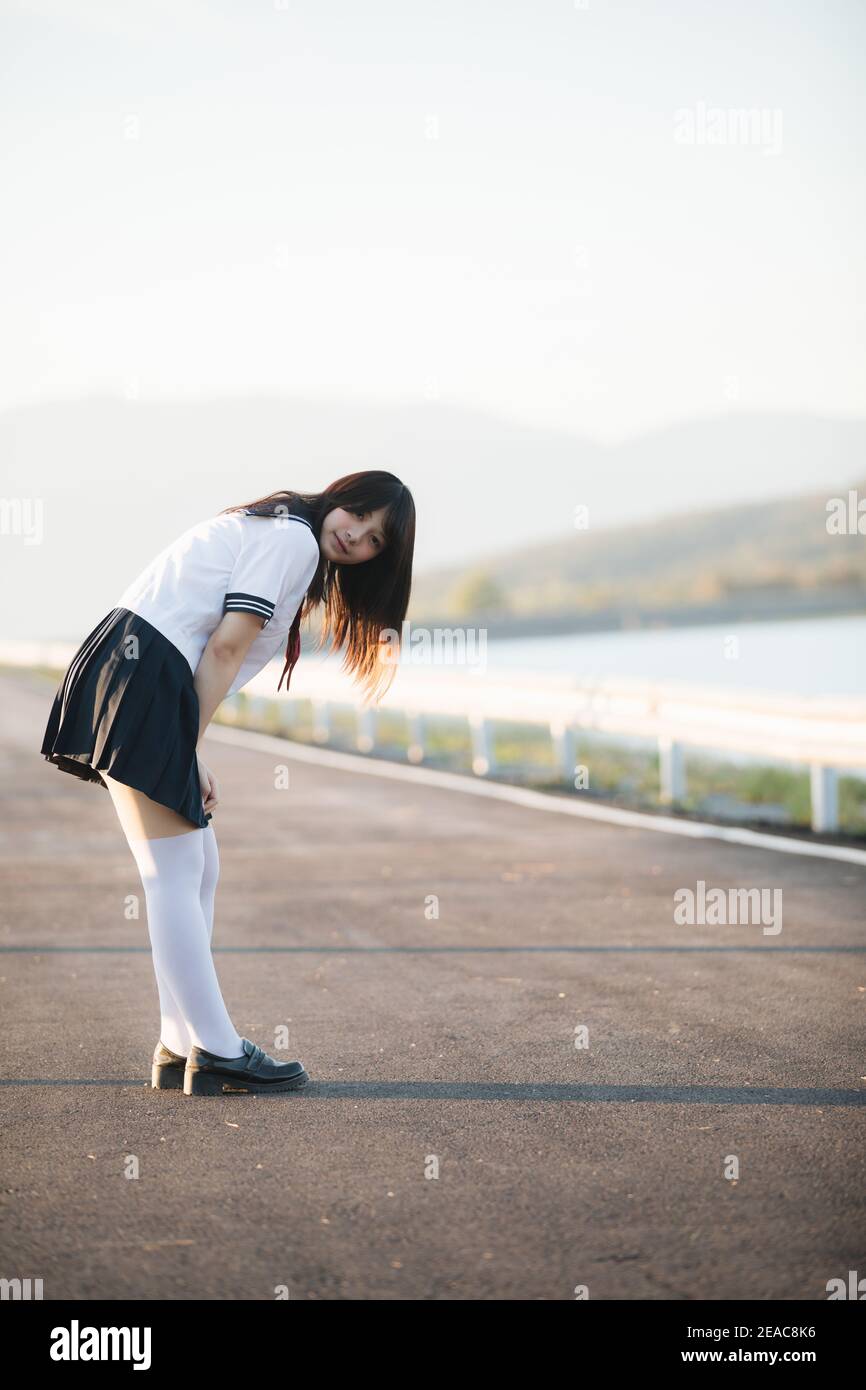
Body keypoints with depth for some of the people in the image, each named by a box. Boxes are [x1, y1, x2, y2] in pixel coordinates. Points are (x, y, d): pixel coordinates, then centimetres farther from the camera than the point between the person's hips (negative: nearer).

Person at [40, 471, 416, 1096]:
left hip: (141, 680, 10)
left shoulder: (272, 533, 24)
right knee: (176, 876, -8)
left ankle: (182, 1047, 12)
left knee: (199, 872, 11)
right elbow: (226, 646, -14)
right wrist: (189, 748, -11)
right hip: (143, 677, -10)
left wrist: (187, 751, 5)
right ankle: (218, 1052, -6)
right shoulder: (295, 537, -6)